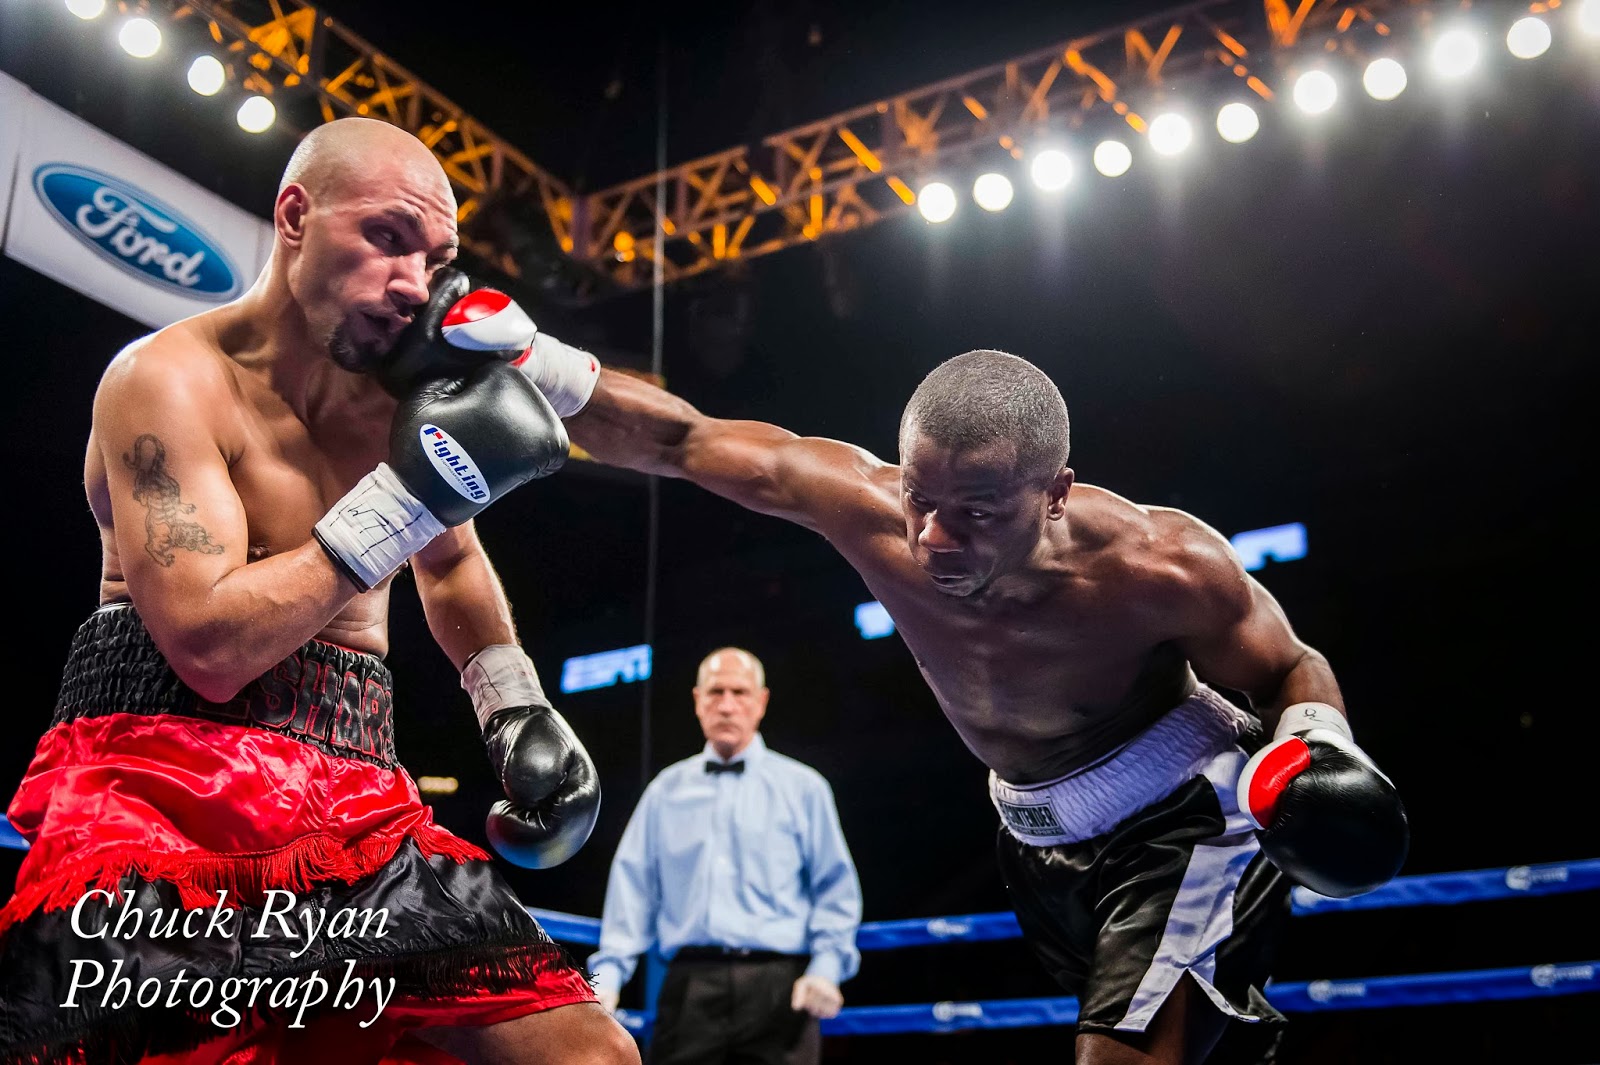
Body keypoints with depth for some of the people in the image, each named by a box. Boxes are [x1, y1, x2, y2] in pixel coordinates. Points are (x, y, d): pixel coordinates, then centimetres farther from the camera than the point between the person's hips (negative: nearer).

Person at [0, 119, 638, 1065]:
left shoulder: (406, 395, 9)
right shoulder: (173, 378, -9)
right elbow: (211, 649, -20)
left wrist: (522, 713, 15)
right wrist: (412, 492, -19)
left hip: (356, 803, 6)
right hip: (164, 790, -5)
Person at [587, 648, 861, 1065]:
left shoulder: (803, 788, 10)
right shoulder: (665, 791, 15)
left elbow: (836, 889, 6)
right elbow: (634, 888, 11)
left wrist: (825, 968, -8)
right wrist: (608, 975, 1)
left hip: (776, 988, -1)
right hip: (689, 989, 2)